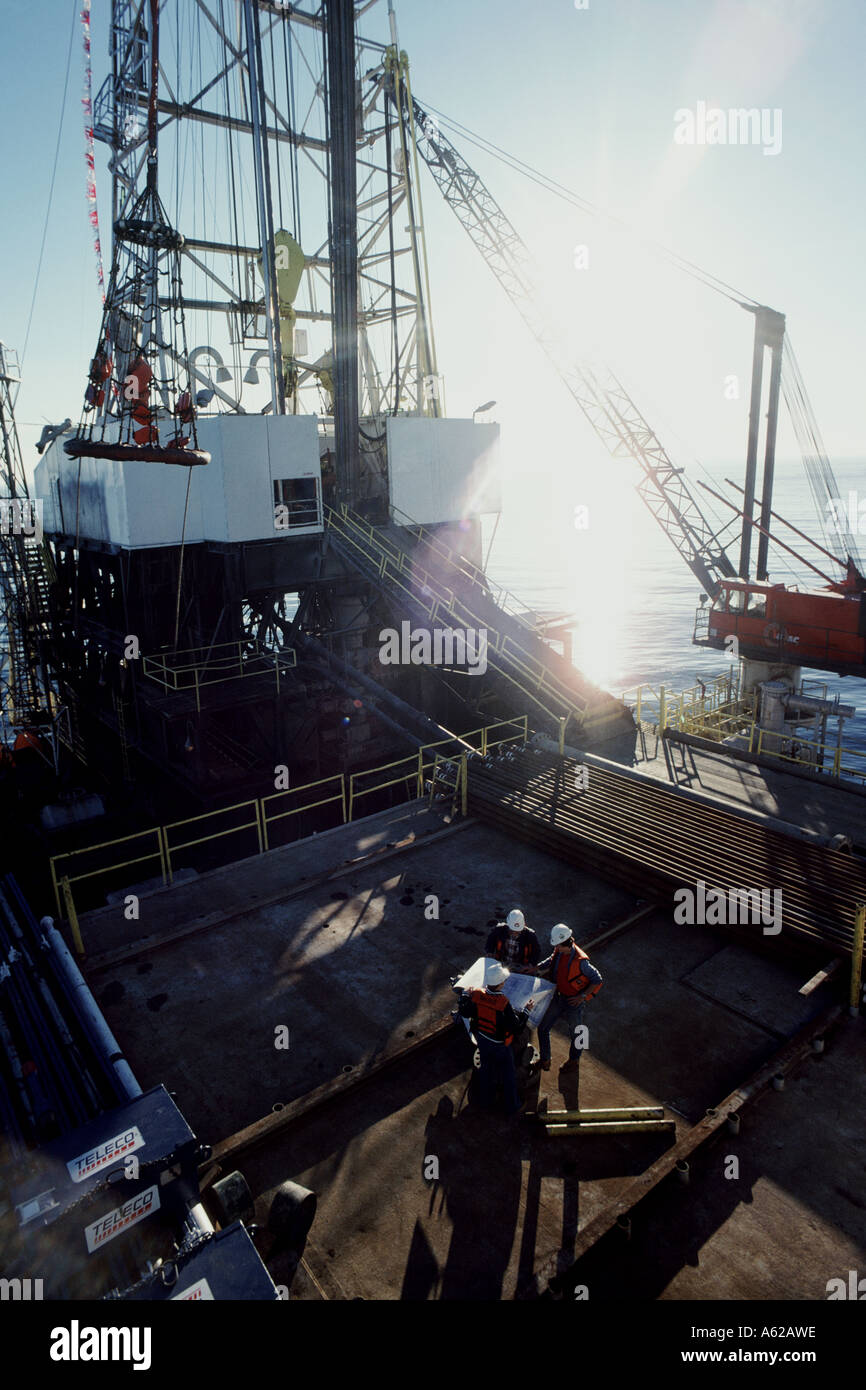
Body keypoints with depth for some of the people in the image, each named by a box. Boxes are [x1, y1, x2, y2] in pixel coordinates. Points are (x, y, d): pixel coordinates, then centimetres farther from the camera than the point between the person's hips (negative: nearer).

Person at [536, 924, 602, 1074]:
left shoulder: (580, 960, -30)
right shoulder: (558, 951, -10)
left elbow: (597, 980, -19)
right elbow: (550, 962, 13)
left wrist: (583, 996, -22)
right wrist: (535, 969, 1)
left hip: (574, 1001, -6)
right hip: (558, 997, 6)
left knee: (576, 1033, 16)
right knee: (542, 1028, 10)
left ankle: (574, 1062, 42)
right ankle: (544, 1061, 29)